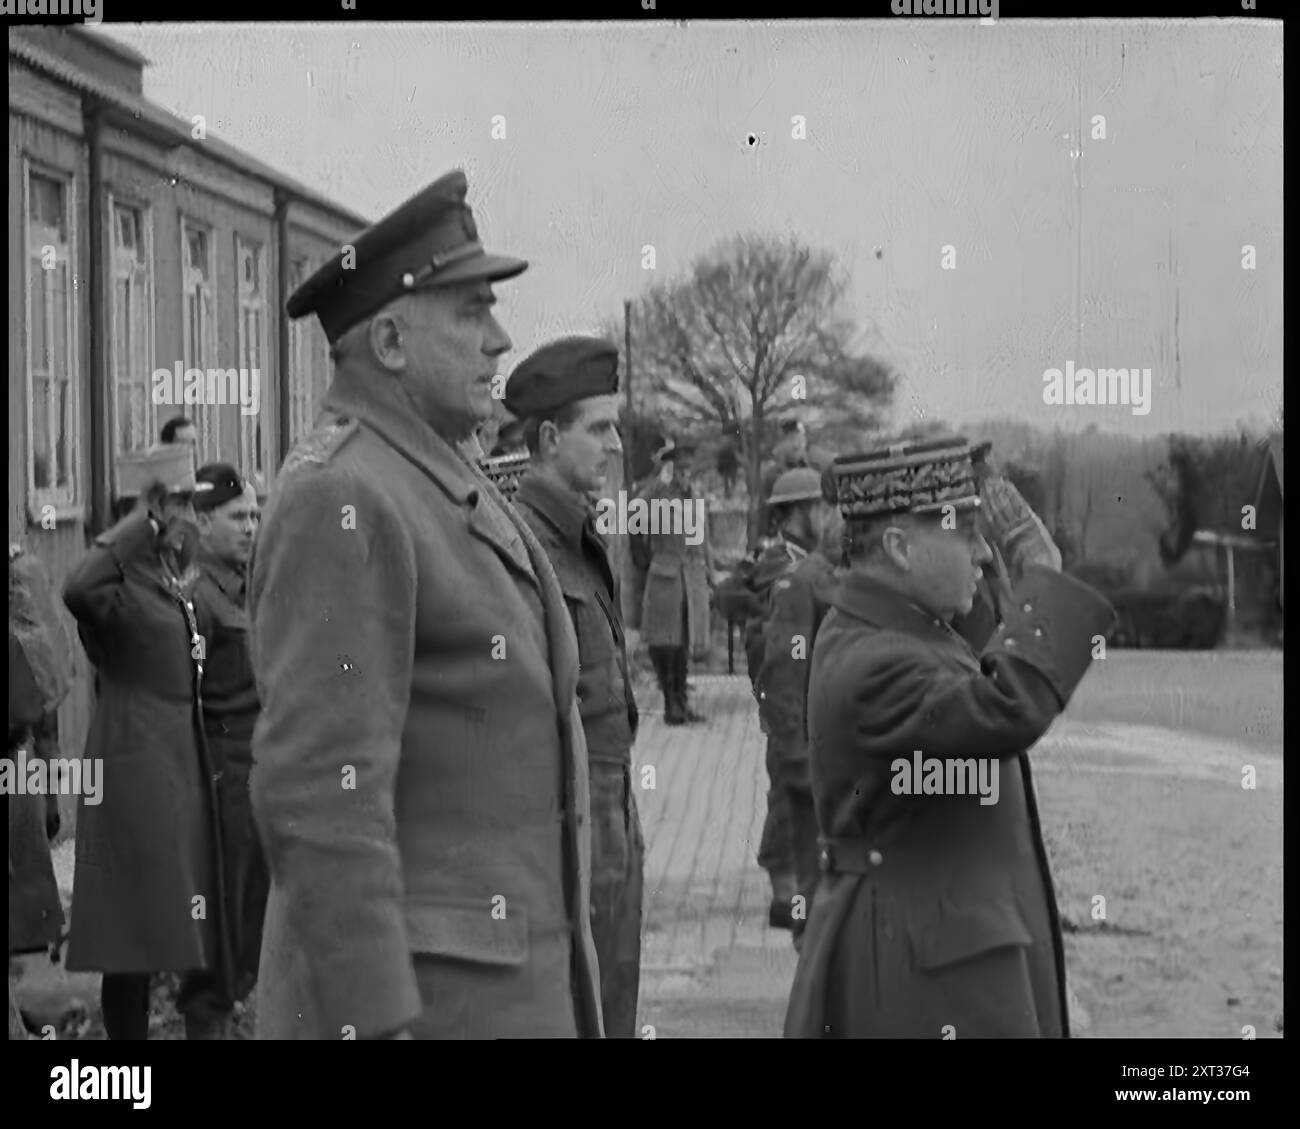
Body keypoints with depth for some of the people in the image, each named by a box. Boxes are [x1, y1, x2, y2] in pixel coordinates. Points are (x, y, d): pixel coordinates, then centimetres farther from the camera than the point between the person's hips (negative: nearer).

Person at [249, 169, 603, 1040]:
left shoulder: (442, 489, 16)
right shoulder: (340, 502, -16)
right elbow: (320, 796, -22)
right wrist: (377, 1030, -25)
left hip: (499, 983, 10)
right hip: (404, 996, -10)